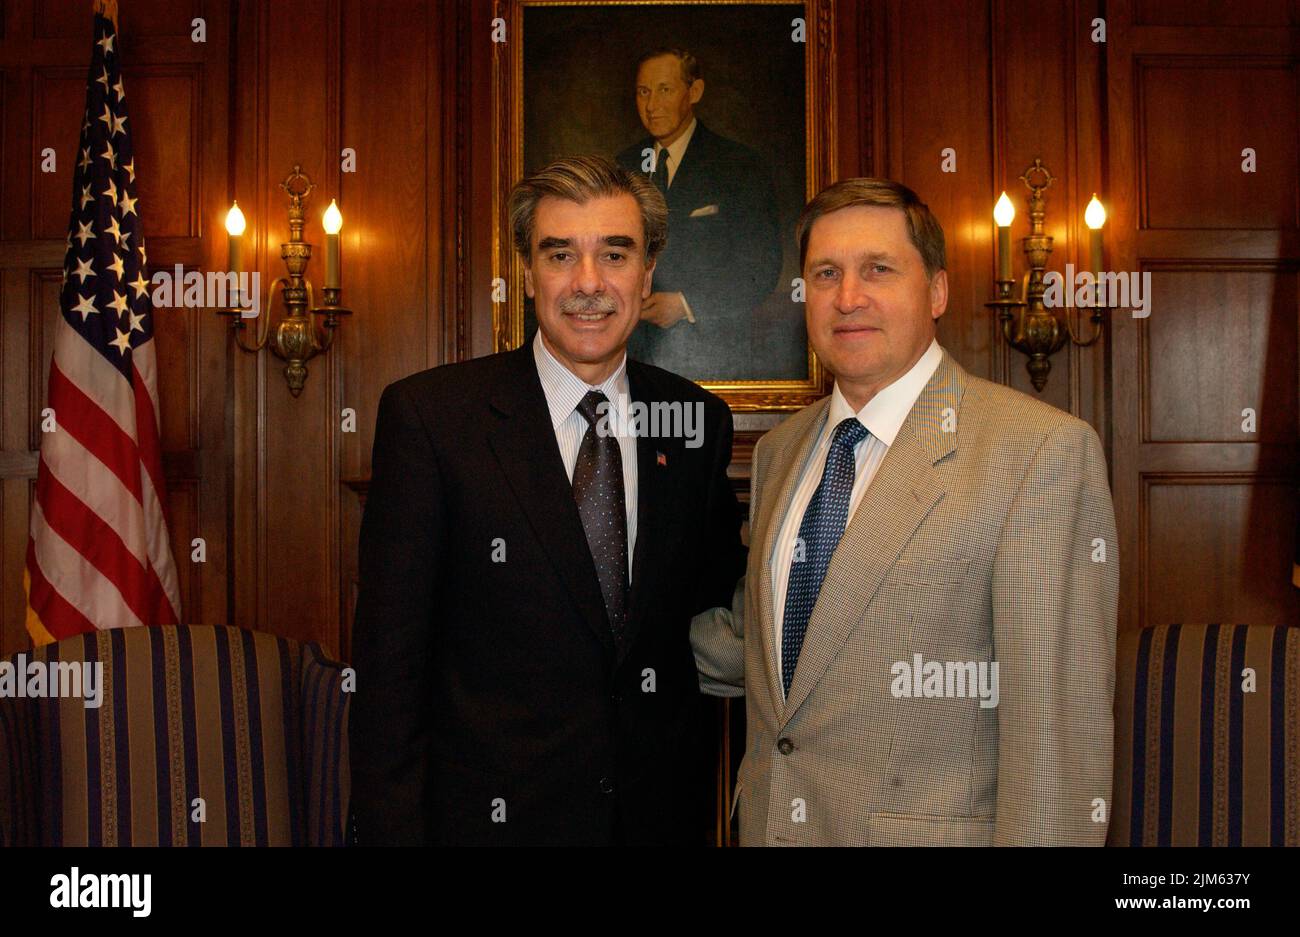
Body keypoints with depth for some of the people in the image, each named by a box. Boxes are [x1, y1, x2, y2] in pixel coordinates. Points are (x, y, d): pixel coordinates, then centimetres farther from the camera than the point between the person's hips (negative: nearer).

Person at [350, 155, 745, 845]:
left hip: (656, 813, 4)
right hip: (492, 814, -3)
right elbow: (389, 663, -11)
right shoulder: (427, 416, -11)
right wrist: (391, 830, -14)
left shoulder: (697, 421, 0)